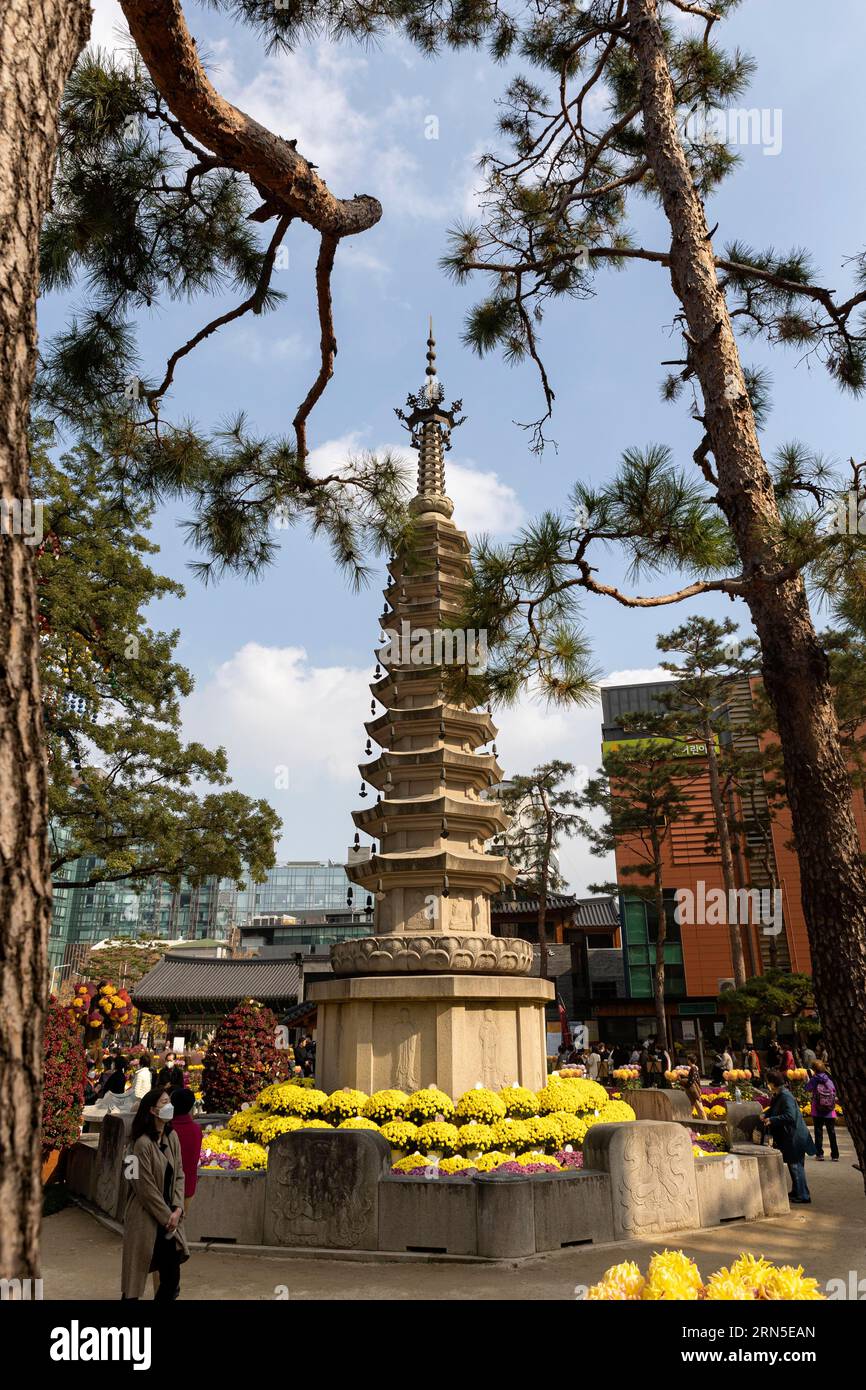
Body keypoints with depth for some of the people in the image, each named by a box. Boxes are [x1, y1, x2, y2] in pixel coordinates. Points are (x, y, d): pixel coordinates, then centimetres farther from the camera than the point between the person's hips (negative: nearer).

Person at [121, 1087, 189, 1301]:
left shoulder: (172, 1137, 4)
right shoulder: (143, 1143, -18)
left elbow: (179, 1175, 6)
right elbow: (146, 1187, -16)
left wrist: (177, 1210, -5)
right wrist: (167, 1216, -9)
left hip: (168, 1218, 6)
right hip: (146, 1220, -6)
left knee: (171, 1277, 8)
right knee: (136, 1277, 5)